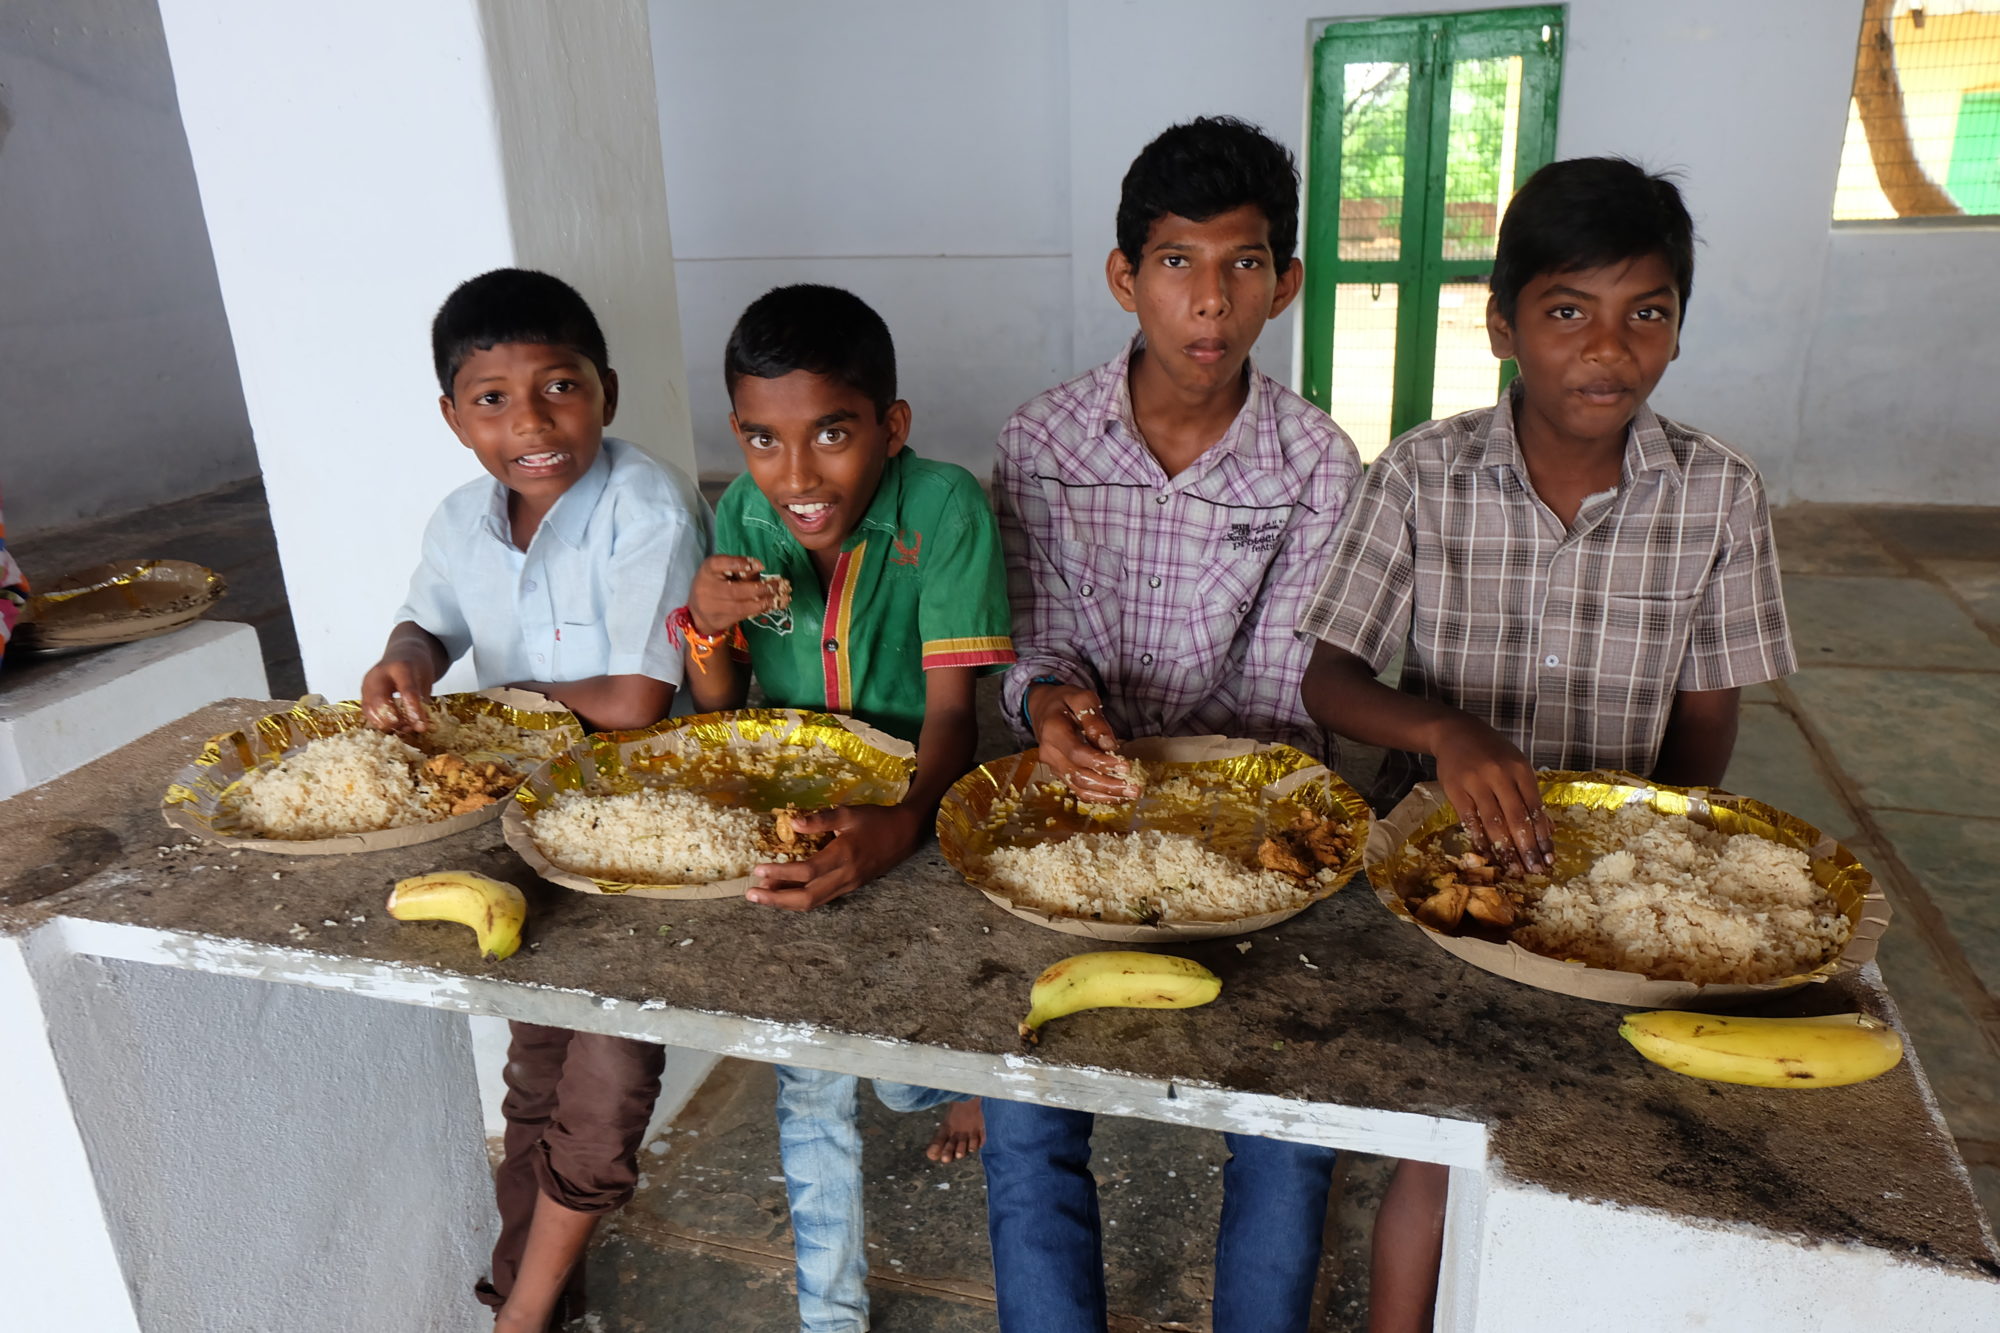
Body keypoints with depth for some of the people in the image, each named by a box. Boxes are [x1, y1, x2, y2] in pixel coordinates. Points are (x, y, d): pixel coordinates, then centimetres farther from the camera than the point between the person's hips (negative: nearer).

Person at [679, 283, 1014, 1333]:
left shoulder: (942, 508, -20)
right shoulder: (745, 511, -7)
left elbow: (950, 707, -24)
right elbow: (721, 714, 0)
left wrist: (901, 826, -44)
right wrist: (707, 623, -23)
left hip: (909, 816, -3)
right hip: (788, 819, 3)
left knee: (902, 1069, 2)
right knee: (809, 1071, 5)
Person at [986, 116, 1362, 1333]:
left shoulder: (1318, 465, -5)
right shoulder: (1042, 440, -3)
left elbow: (1281, 696, -5)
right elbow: (1039, 644, 0)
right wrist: (1051, 701, -23)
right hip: (1084, 807, 1)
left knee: (1294, 1123, -12)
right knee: (1027, 1117, -14)